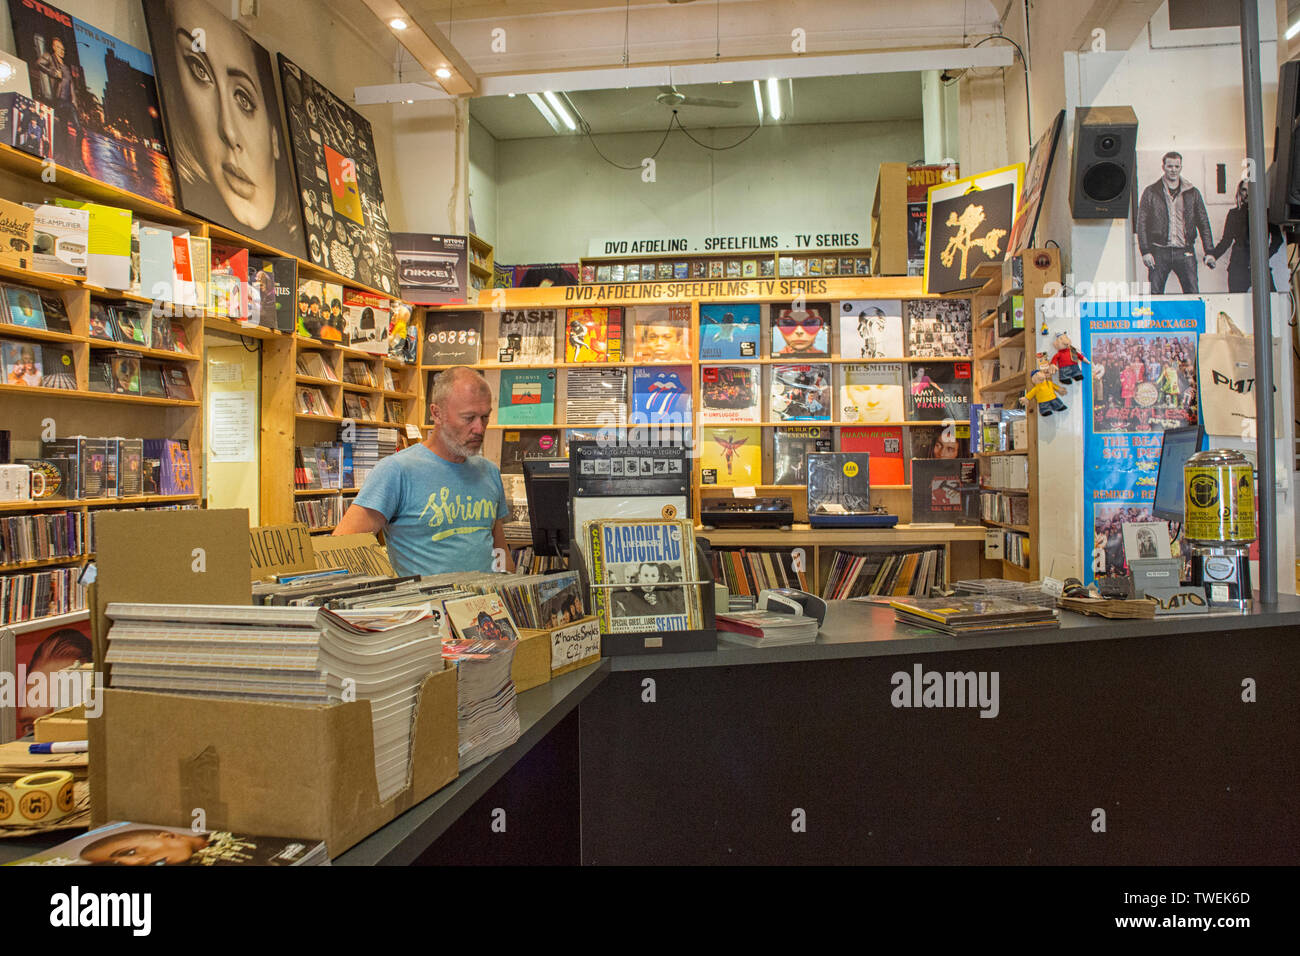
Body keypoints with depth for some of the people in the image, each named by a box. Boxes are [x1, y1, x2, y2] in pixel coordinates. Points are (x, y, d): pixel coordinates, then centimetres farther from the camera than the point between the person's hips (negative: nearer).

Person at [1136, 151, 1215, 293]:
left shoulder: (1192, 193, 12)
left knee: (1193, 294, -4)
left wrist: (1209, 252, 5)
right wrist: (1145, 251, -7)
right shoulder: (1151, 192, 6)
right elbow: (1142, 224, 3)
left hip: (1185, 251, 1)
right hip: (1159, 252, -1)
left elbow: (1203, 223, 12)